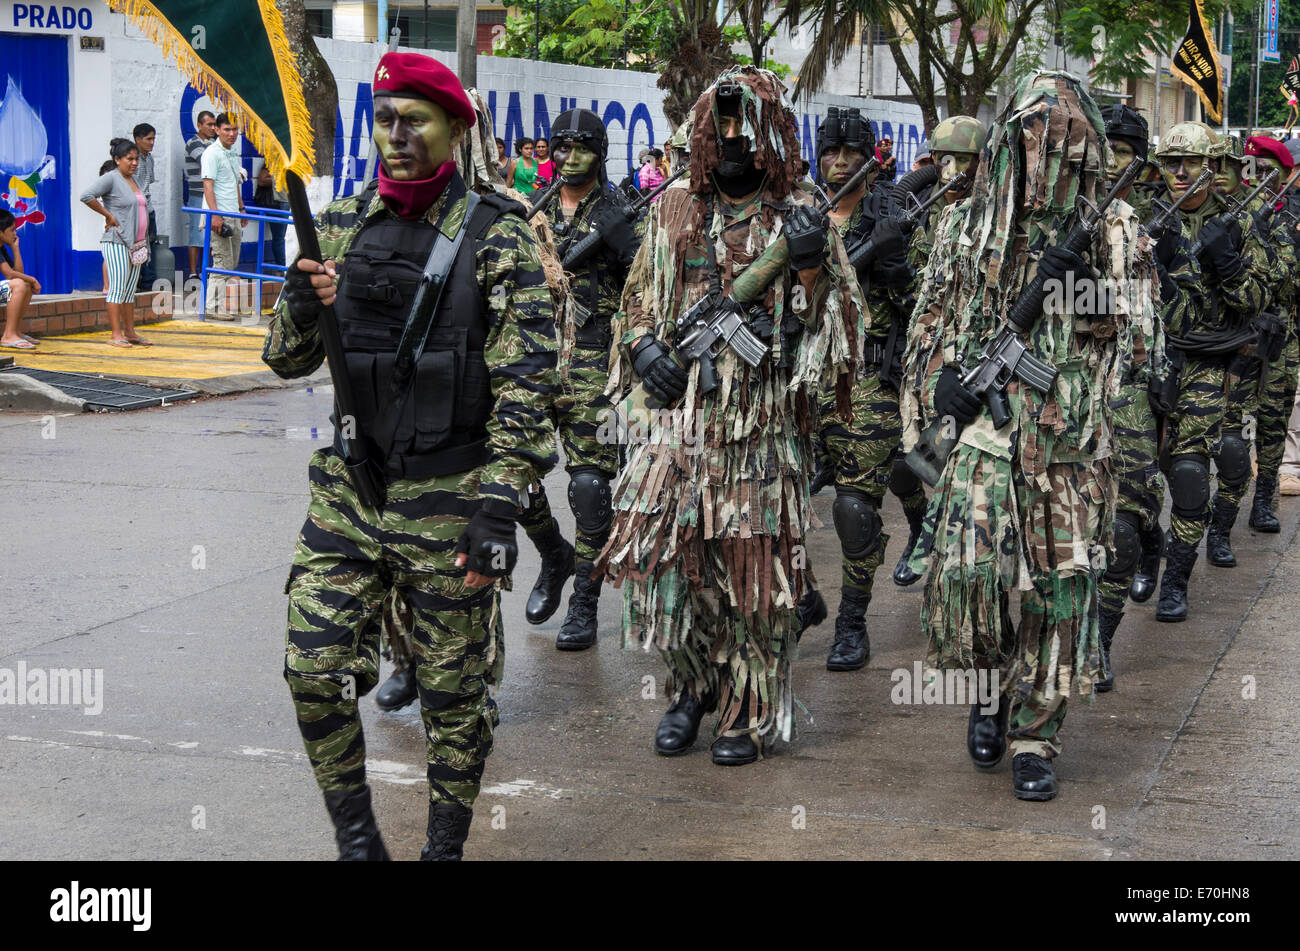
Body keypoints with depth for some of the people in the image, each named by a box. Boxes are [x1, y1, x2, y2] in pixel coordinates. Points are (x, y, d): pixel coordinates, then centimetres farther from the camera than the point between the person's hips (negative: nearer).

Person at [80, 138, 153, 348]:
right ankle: (115, 334, -8)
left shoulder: (133, 179, 17)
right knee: (118, 288, -9)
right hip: (117, 243, -8)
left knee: (130, 290, 11)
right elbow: (86, 196, -20)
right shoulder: (111, 178, -8)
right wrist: (108, 215, -14)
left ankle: (130, 332, 16)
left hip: (135, 244, 8)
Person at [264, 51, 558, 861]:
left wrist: (498, 507, -17)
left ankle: (447, 846, 25)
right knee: (315, 671, 3)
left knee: (455, 690, 7)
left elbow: (525, 378, -11)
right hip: (348, 491, 4)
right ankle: (355, 836, 21)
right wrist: (304, 306, -12)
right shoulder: (342, 224, 7)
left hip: (448, 501, -4)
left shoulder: (496, 235, -8)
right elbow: (286, 360, 11)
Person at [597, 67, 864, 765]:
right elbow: (639, 298, 21)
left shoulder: (799, 219, 3)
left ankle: (750, 708, 16)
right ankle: (692, 683, 20)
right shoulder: (675, 213, 12)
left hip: (761, 424, -3)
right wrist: (642, 345, 1)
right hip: (680, 413, 3)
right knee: (659, 551, -2)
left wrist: (809, 268, -16)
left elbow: (831, 325, 1)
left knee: (754, 562, 1)